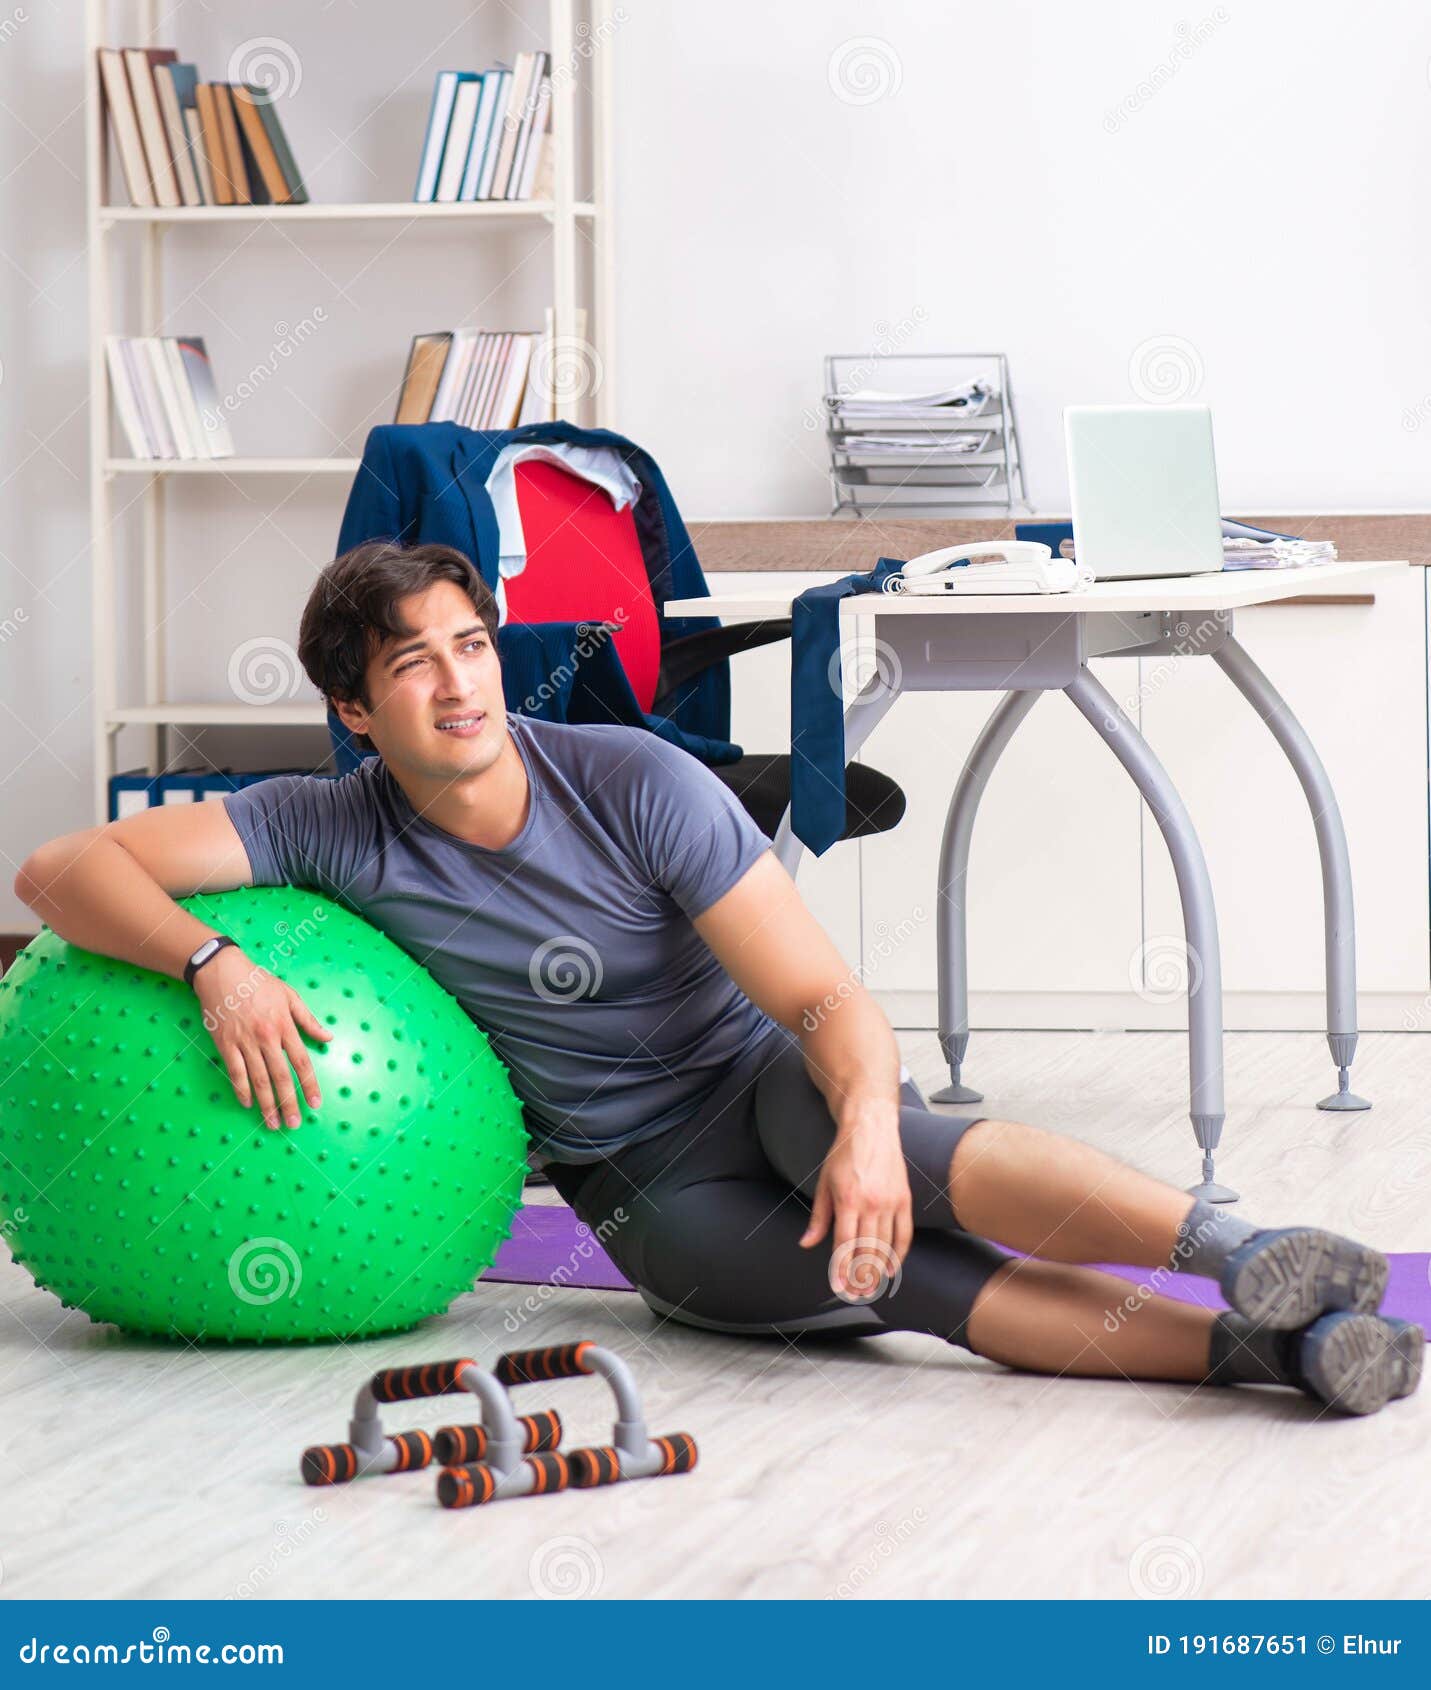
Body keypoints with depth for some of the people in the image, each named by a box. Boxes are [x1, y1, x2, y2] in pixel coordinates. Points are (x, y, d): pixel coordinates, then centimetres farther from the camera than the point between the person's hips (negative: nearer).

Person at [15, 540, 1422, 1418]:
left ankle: (1232, 1248, -56)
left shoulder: (638, 786, -13)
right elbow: (62, 872, -12)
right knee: (889, 1276, -32)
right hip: (654, 1195, 0)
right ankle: (1253, 1346, -49)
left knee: (859, 1149, -39)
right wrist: (212, 959, -32)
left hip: (769, 1089, 0)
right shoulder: (334, 832, -8)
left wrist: (866, 1127, -41)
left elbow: (827, 1001, -18)